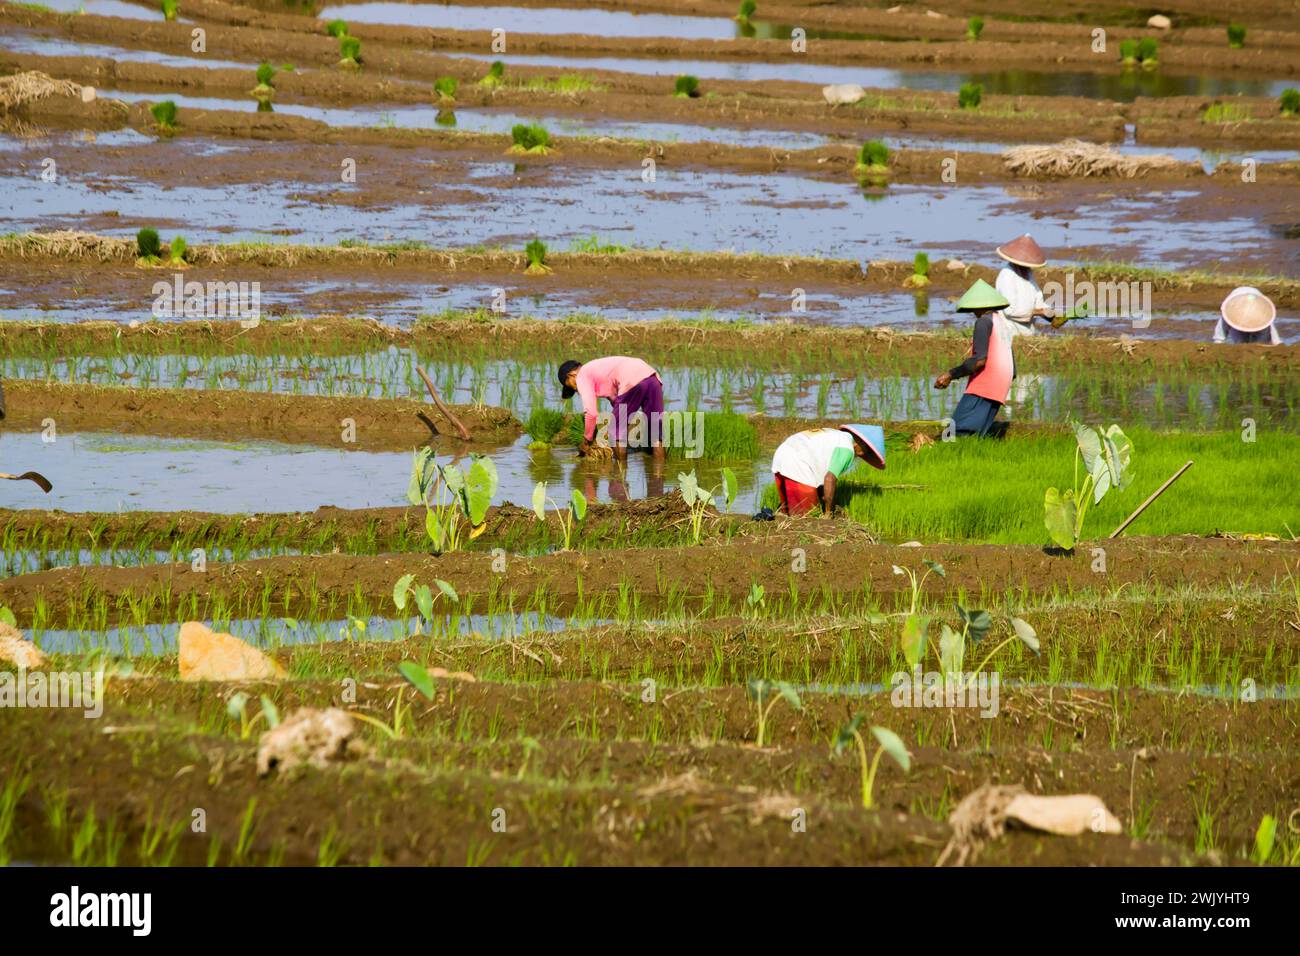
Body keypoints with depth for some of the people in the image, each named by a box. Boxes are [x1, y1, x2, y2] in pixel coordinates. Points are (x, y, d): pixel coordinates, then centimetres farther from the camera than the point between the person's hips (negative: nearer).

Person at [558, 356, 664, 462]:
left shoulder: (582, 376, 12)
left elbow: (591, 413, 3)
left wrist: (586, 442, 15)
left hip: (633, 382, -8)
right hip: (653, 378, 8)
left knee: (616, 431, 8)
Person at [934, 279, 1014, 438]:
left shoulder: (984, 322, -5)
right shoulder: (1003, 323, 21)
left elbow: (979, 360, -15)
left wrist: (951, 374, -10)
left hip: (983, 386, -8)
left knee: (958, 432, -18)